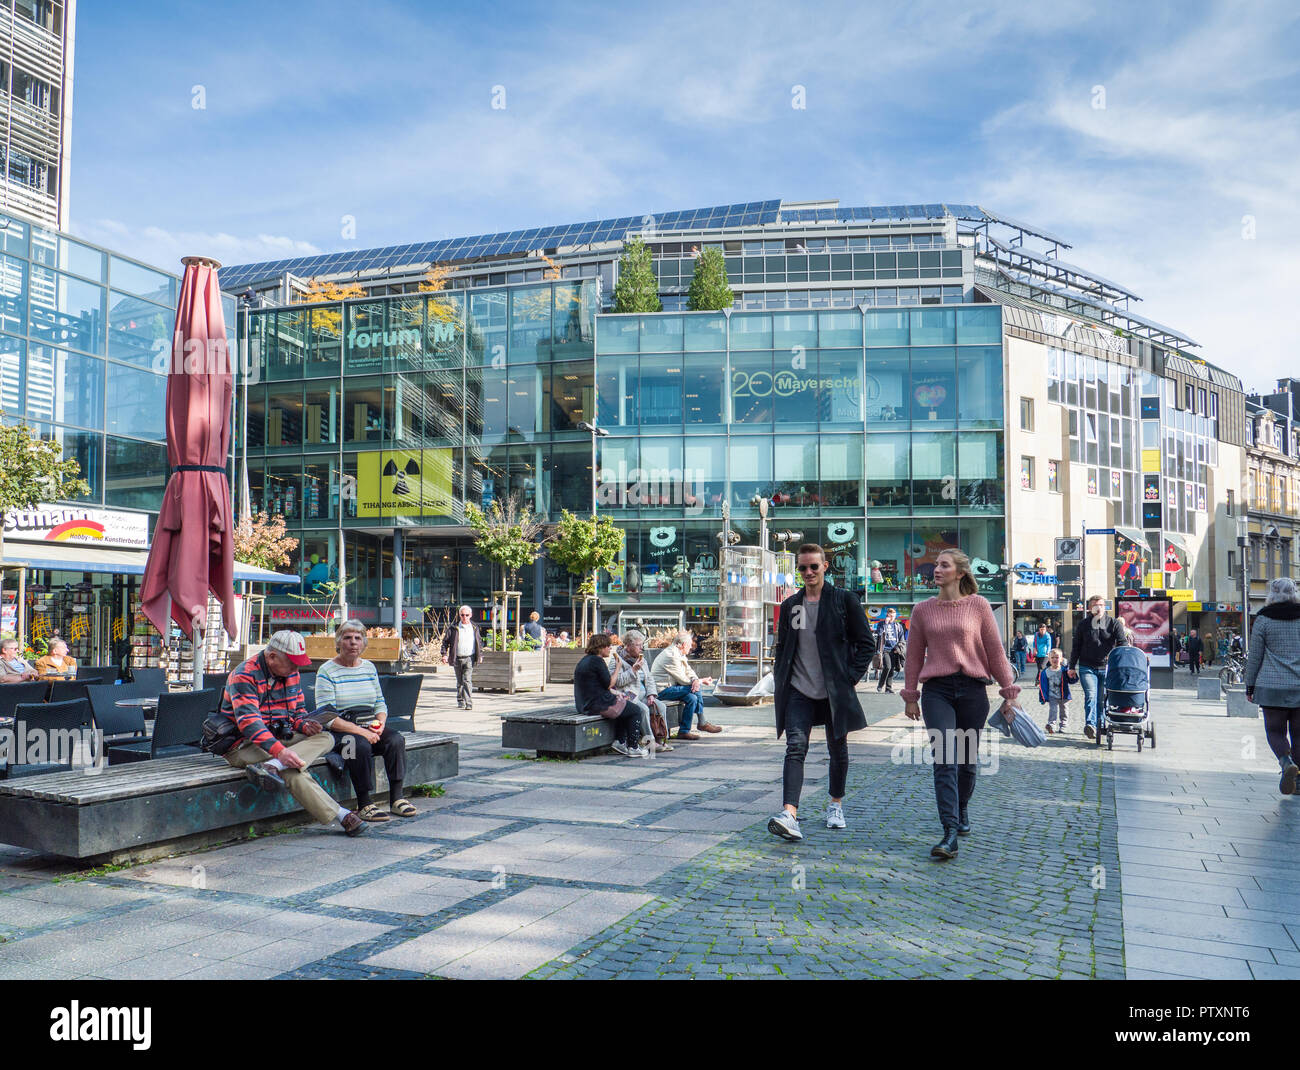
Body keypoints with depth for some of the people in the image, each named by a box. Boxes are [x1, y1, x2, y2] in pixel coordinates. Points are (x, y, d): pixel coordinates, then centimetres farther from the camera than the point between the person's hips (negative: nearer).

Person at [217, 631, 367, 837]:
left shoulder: (291, 674, 8)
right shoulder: (244, 676, -17)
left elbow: (298, 709, 19)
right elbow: (249, 722, -29)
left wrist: (304, 725, -8)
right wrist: (279, 751, -42)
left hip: (279, 739, 8)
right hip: (244, 745, -8)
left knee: (326, 738, -19)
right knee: (293, 772, -34)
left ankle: (271, 767, -40)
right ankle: (341, 815, -36)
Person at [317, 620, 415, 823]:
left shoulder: (369, 668, 15)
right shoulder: (327, 671, -4)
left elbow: (380, 703, 19)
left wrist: (380, 722, -5)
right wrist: (360, 731, -20)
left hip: (370, 726, 5)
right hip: (340, 730, -5)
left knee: (396, 739, -23)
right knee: (361, 745, -35)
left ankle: (396, 797, -18)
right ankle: (364, 804, -27)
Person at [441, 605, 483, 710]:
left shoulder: (474, 628, 6)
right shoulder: (454, 628, -1)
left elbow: (479, 642, 19)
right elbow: (445, 641, 3)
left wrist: (480, 655, 18)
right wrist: (444, 654, -6)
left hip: (469, 658, -1)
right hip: (457, 658, 1)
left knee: (467, 680, -13)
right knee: (459, 682, 11)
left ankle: (469, 703, -15)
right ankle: (460, 702, 25)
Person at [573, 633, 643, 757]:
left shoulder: (584, 661, 14)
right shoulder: (597, 661, -17)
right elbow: (609, 684, -13)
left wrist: (616, 694, 15)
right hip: (599, 705, -10)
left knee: (624, 705, 27)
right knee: (635, 712, 5)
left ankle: (620, 741, 20)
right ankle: (633, 748, 9)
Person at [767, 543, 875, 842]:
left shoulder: (844, 600, -1)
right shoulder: (789, 605, 10)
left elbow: (867, 643, 1)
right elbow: (781, 647, 19)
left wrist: (851, 677, -7)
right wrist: (779, 680, 7)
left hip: (834, 691, -1)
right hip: (799, 691, 2)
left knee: (837, 749, 12)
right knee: (795, 747, -14)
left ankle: (836, 805, 33)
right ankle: (789, 813, -26)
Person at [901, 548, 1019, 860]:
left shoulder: (978, 605, 2)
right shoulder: (923, 610, 6)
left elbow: (995, 651, 4)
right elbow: (915, 655, 12)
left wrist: (1008, 692, 3)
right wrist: (911, 695, 13)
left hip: (973, 690, 0)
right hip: (937, 690, 0)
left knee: (967, 760, 11)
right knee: (944, 761, -11)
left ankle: (962, 810, 39)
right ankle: (950, 834, -16)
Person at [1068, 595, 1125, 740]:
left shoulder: (1113, 623, 4)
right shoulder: (1083, 624, 5)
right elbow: (1076, 646, 12)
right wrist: (1072, 667, 11)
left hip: (1106, 667, 1)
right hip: (1087, 668, -1)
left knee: (1102, 699, 4)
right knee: (1090, 695, -16)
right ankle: (1090, 724, -28)